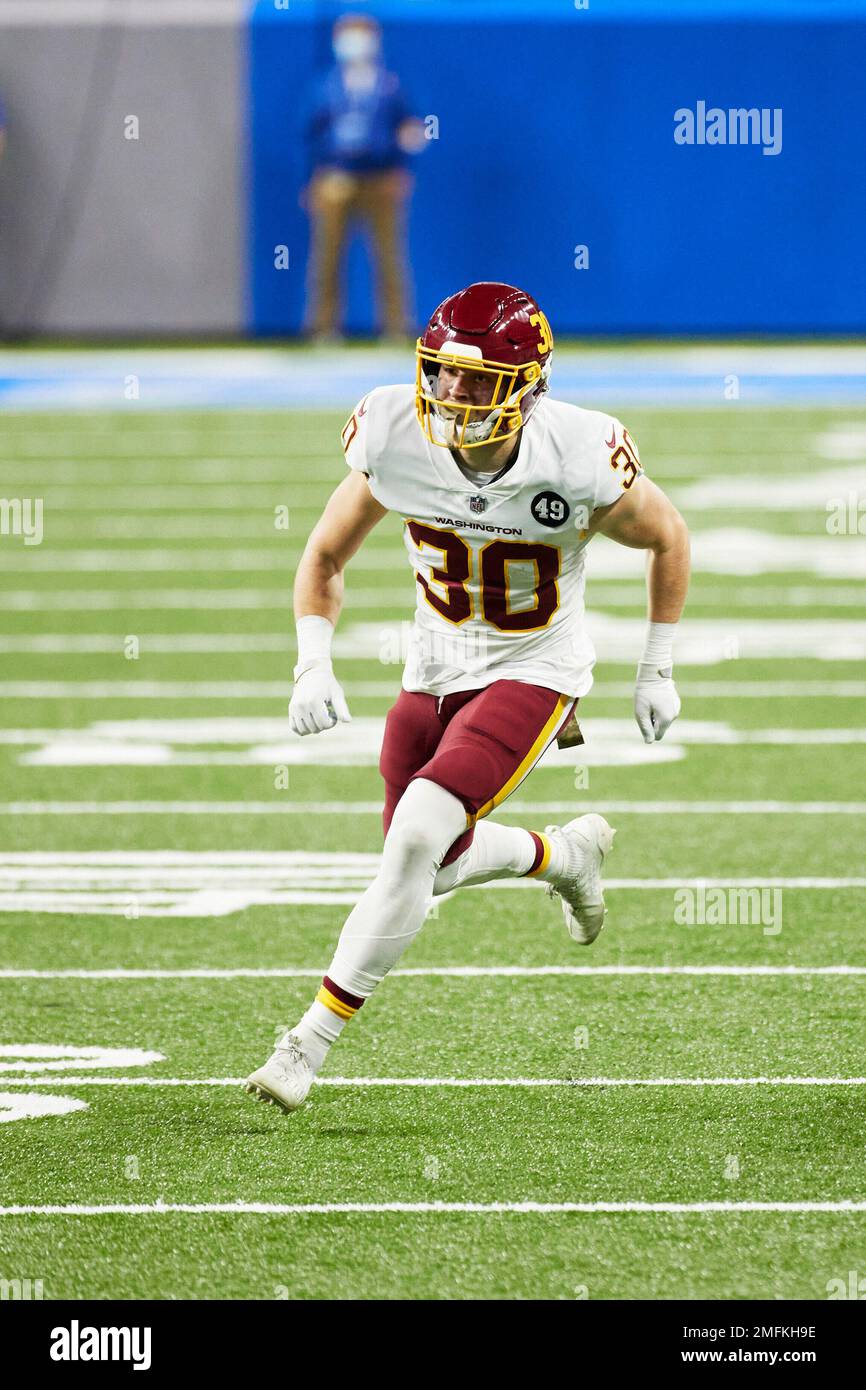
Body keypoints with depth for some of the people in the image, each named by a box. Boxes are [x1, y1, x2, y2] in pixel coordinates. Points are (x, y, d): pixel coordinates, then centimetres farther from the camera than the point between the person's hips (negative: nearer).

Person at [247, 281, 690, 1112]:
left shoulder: (578, 463, -26)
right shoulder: (397, 442, -18)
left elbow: (667, 538, -5)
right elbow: (325, 557, -2)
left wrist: (657, 671, 1)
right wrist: (314, 665, -17)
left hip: (533, 672, -5)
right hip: (435, 666, 5)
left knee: (418, 834, -23)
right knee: (432, 866, 10)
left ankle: (311, 1041, -16)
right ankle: (567, 853, 42)